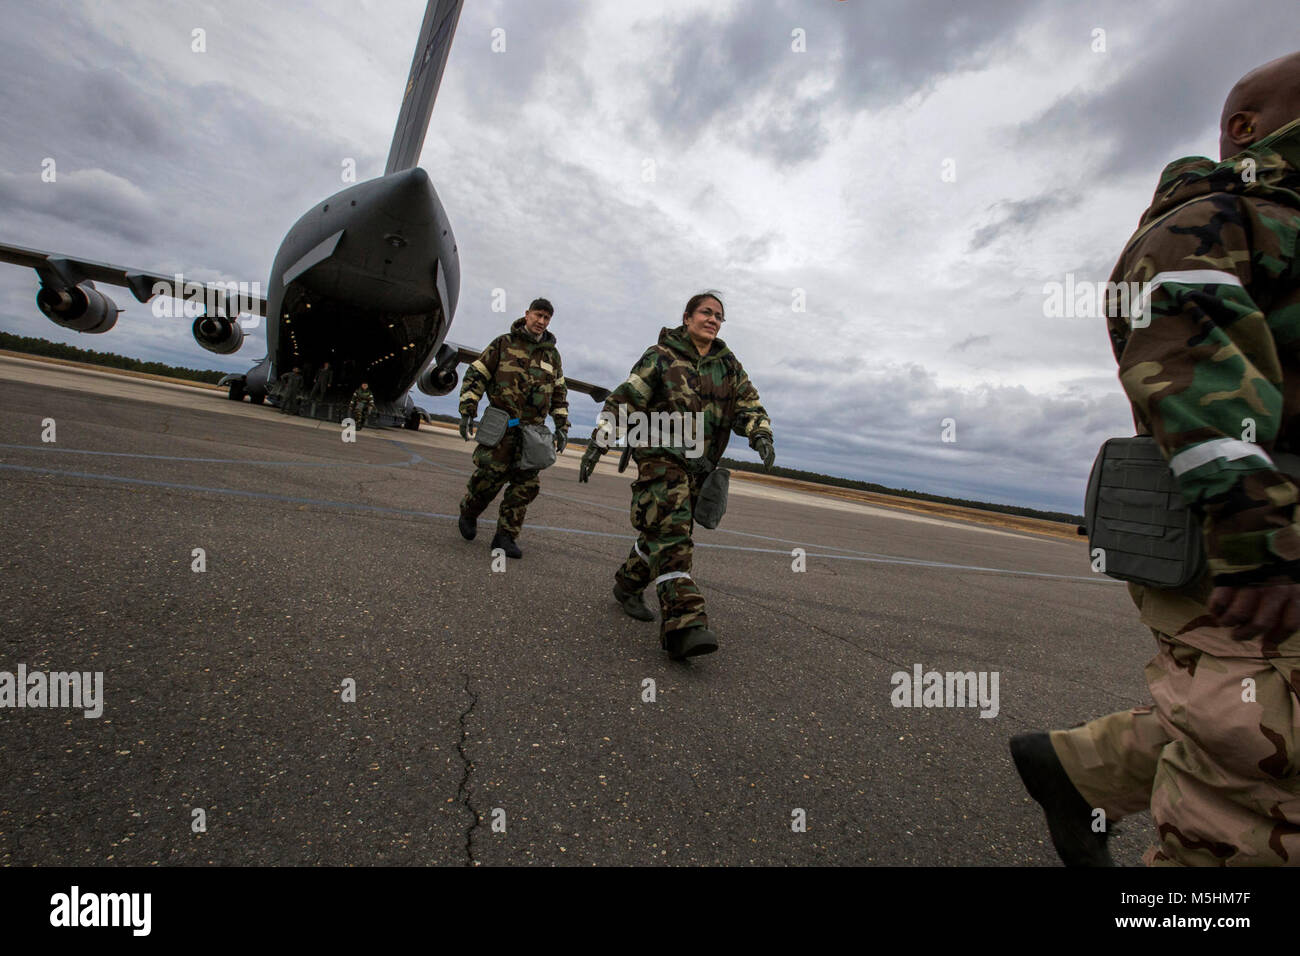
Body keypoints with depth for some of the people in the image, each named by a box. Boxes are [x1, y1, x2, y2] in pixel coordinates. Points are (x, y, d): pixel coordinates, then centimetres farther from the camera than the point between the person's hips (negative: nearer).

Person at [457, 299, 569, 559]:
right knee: (489, 475, -6)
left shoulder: (552, 355, 14)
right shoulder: (504, 343, 4)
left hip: (532, 430, 4)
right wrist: (467, 412, -7)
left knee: (526, 484, -2)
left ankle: (505, 537, 7)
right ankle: (468, 514, 24)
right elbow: (475, 375, 2)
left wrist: (562, 427, 10)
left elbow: (559, 394, 20)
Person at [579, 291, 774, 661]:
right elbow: (623, 400, -3)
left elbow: (748, 404, 8)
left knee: (662, 534, 13)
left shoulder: (729, 365, 14)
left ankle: (627, 585, 36)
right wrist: (597, 443, -11)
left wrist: (761, 434, -14)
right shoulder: (661, 356, 0)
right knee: (669, 532, -21)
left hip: (699, 466, 6)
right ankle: (684, 623, -29)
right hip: (660, 455, -6)